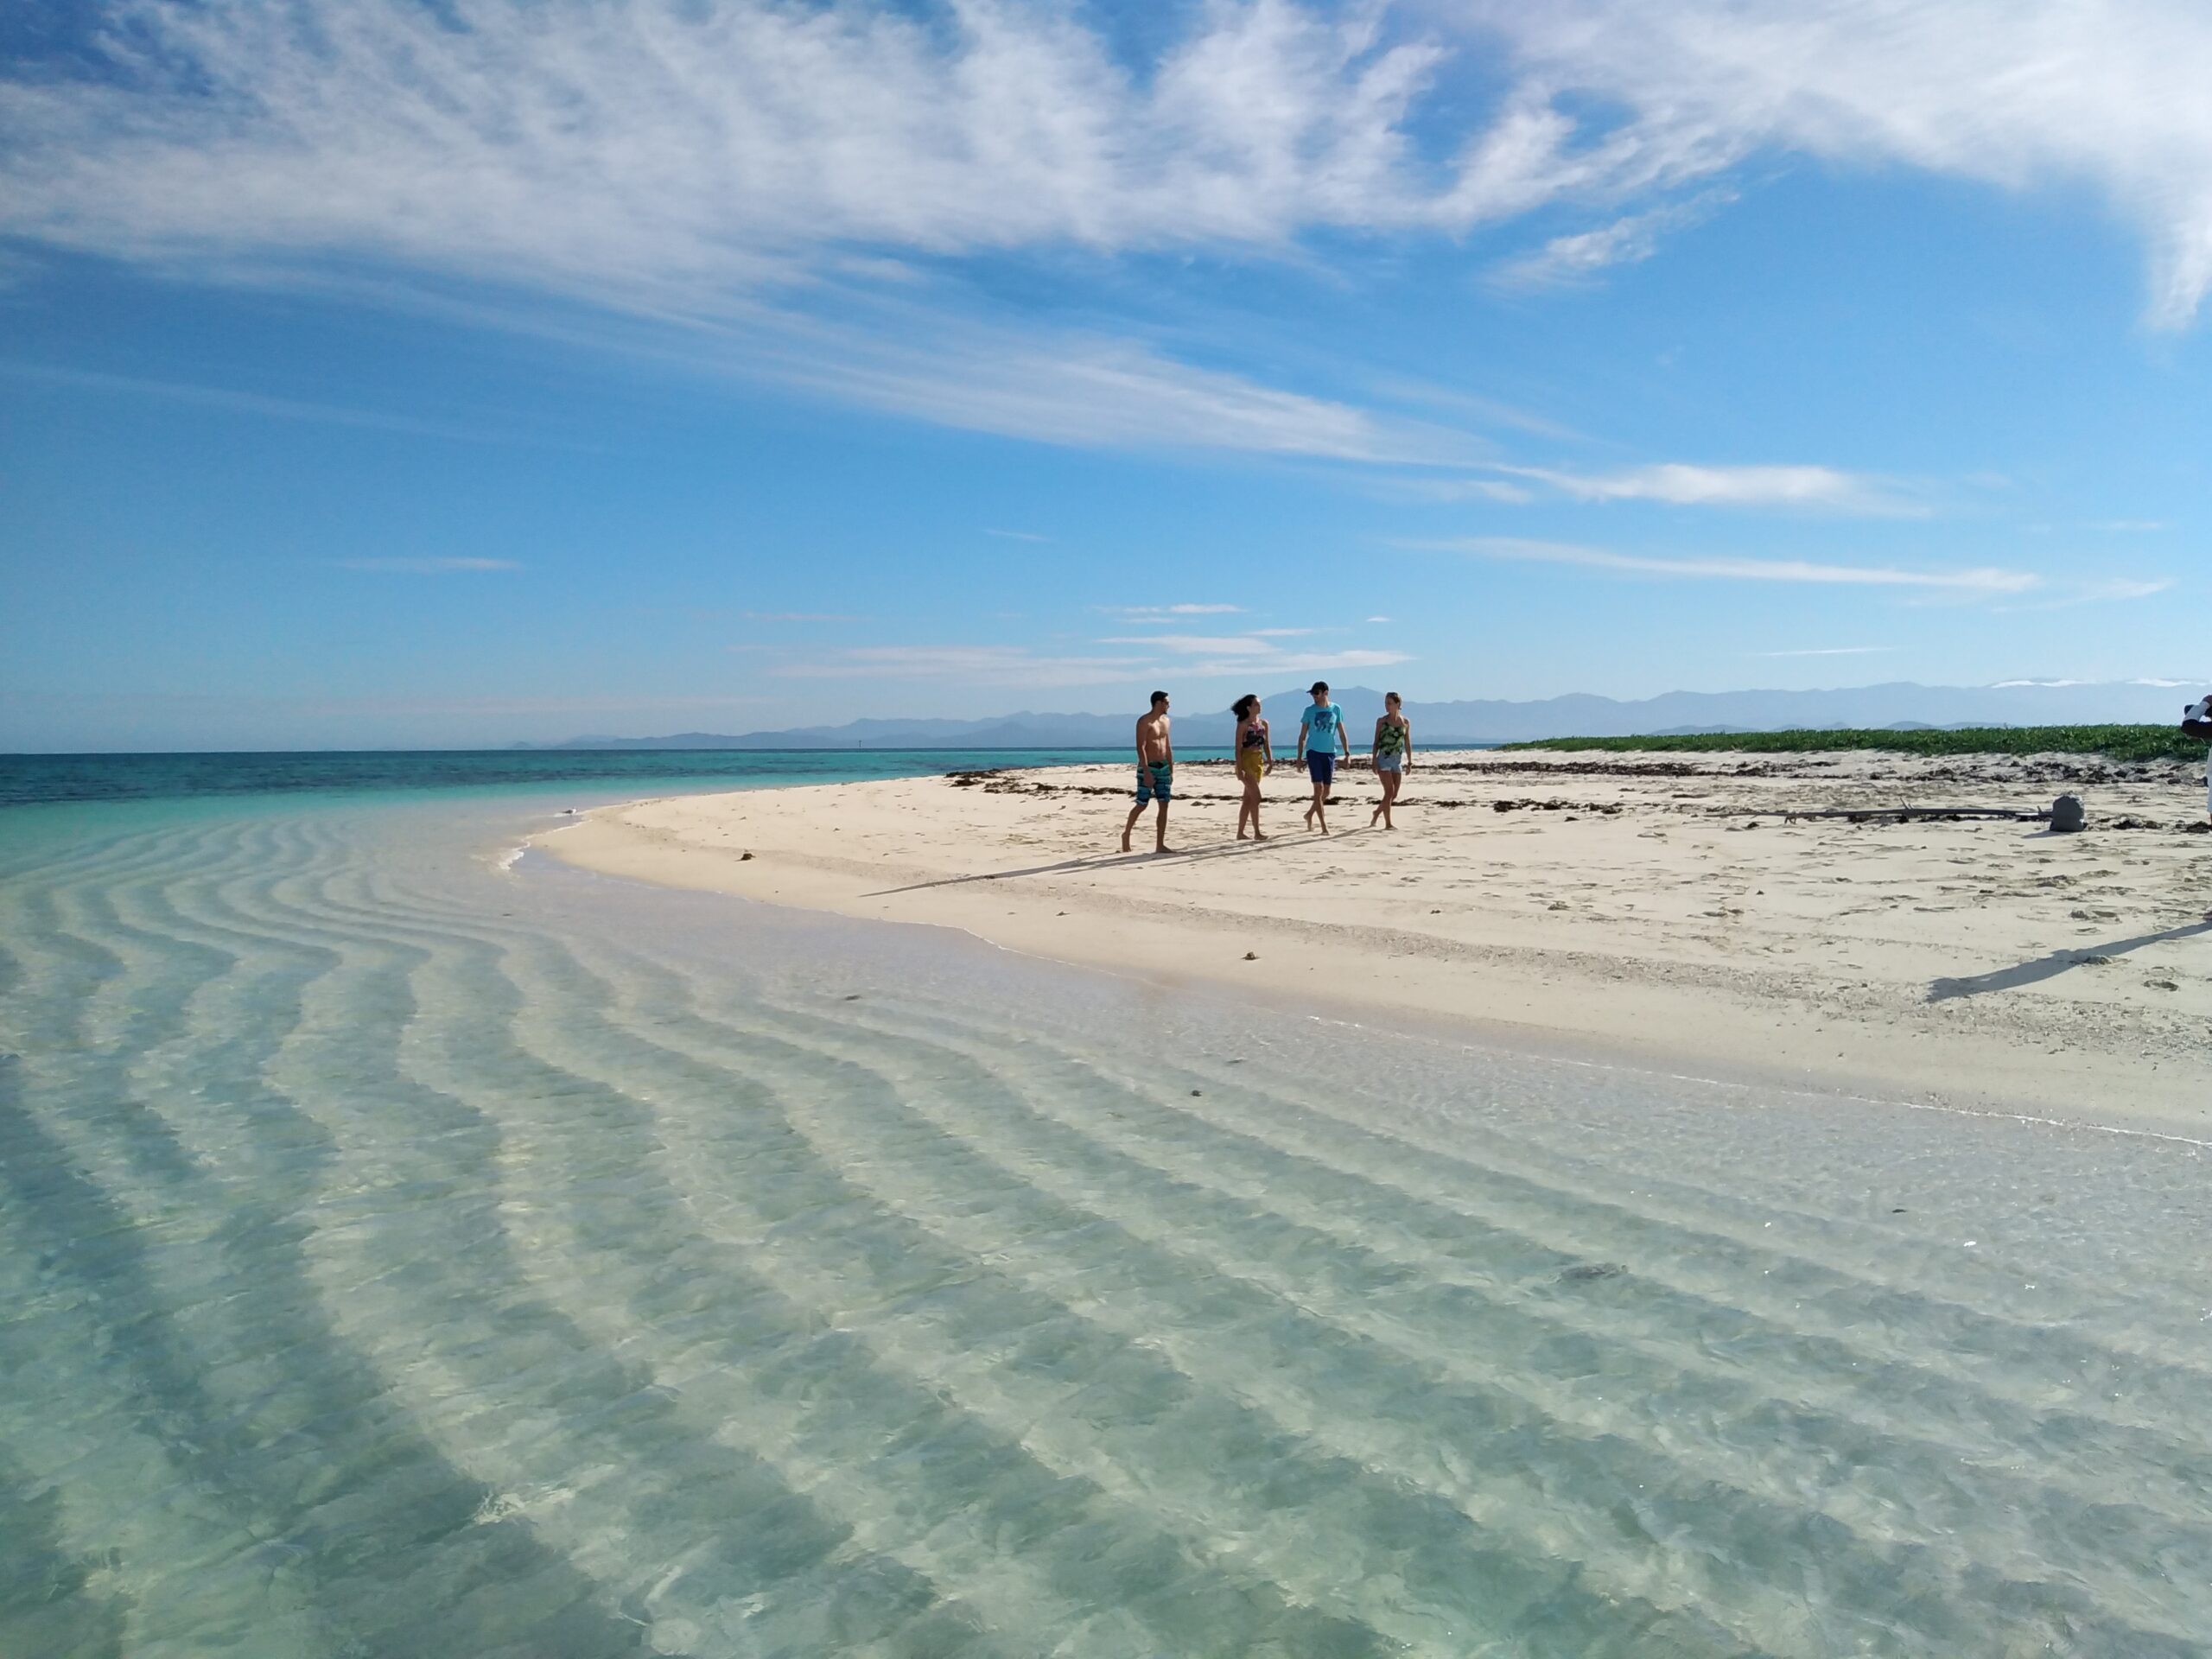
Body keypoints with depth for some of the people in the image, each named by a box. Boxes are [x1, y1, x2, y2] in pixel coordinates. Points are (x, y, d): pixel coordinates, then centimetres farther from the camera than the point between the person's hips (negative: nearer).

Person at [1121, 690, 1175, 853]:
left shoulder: (1165, 720, 12)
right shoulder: (1144, 721, -11)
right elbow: (1140, 747, -18)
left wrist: (1171, 770, 15)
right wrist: (1146, 771, -25)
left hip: (1163, 767, 7)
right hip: (1148, 767, -7)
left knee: (1164, 805, 0)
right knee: (1142, 805, -2)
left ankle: (1160, 845, 2)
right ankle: (1126, 834, 20)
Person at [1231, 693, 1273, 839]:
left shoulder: (1263, 723, 9)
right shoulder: (1243, 725, -8)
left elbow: (1266, 744, 14)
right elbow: (1238, 748, -11)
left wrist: (1270, 761, 4)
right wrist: (1239, 768, -17)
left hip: (1258, 762, 7)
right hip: (1246, 762, -7)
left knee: (1248, 800, 9)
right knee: (1256, 797, -11)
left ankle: (1240, 833, 15)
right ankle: (1257, 833, -7)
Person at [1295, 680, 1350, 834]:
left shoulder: (1336, 709, 5)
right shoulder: (1309, 710, 1)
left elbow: (1342, 733, 9)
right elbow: (1302, 736, 6)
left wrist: (1347, 753, -1)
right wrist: (1299, 757, 2)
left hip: (1330, 753, 3)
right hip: (1313, 752, -3)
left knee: (1326, 792, 8)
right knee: (1318, 789, -10)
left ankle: (1310, 815, 32)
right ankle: (1324, 826, -10)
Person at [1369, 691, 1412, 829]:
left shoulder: (1406, 722, 6)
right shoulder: (1381, 721, 0)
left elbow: (1407, 743, 11)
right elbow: (1376, 742, 2)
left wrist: (1409, 761, 7)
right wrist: (1374, 761, -5)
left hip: (1397, 760, 4)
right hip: (1384, 759, -4)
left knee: (1394, 794, 7)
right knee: (1389, 791, -10)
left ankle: (1377, 812, 29)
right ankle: (1388, 823, -4)